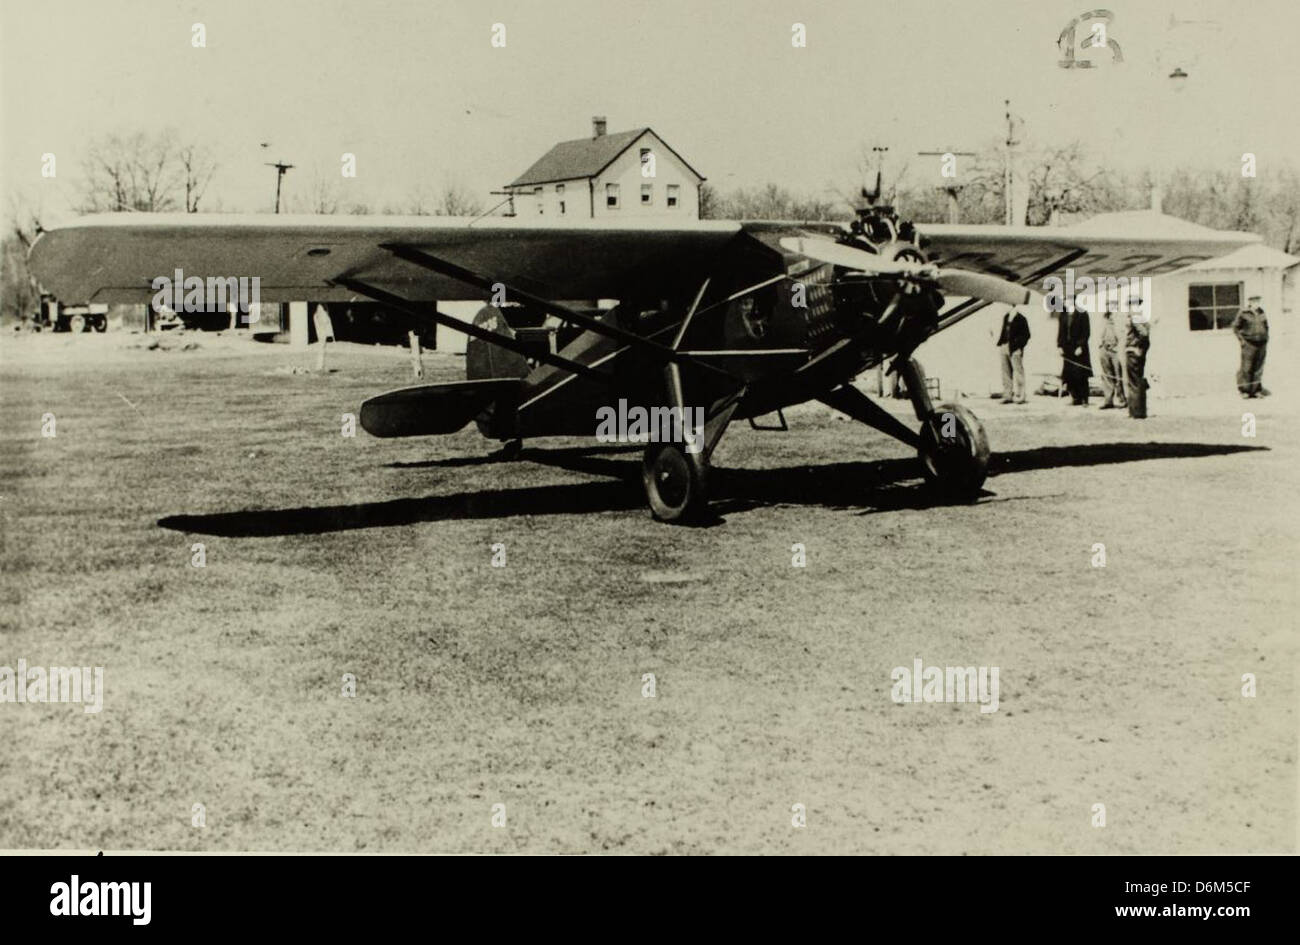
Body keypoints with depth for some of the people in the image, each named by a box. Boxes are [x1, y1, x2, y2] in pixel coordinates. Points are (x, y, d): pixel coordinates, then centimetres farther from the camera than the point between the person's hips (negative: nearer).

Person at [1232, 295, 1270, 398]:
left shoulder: (1261, 312, 9)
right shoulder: (1243, 314, -6)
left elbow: (1265, 325, 22)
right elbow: (1235, 327, -1)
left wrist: (1266, 337, 14)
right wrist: (1241, 339, -7)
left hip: (1261, 343, 5)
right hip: (1249, 344, -5)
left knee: (1259, 368, 7)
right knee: (1247, 367, -5)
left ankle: (1257, 390, 14)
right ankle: (1244, 391, 4)